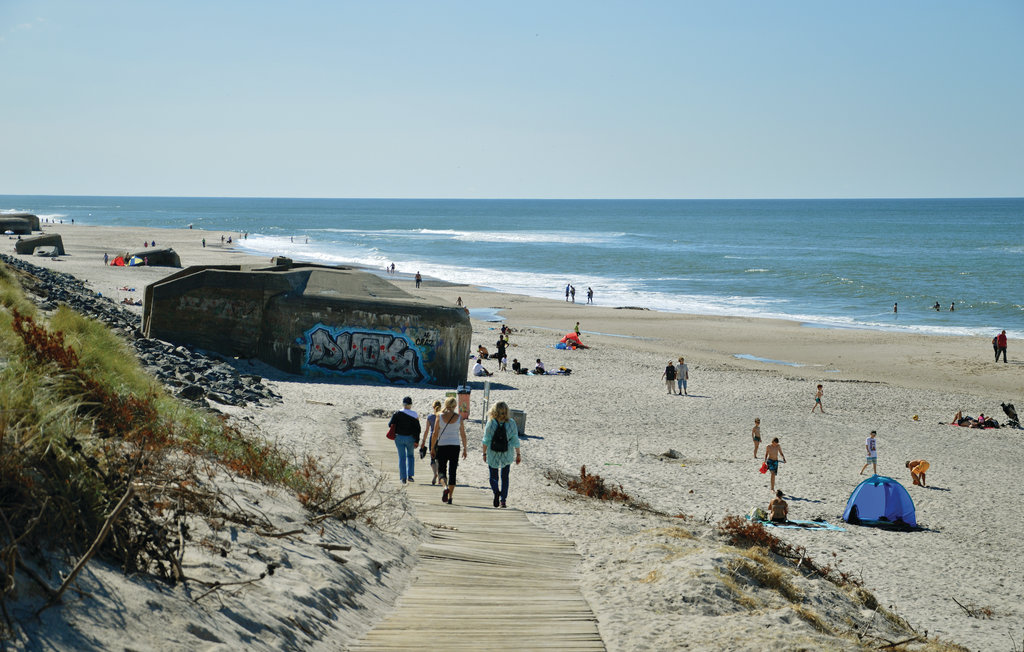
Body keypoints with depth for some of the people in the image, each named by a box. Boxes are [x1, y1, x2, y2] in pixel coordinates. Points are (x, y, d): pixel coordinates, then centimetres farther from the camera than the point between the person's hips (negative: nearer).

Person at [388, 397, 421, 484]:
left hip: (399, 438, 0)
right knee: (410, 456, 19)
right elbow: (417, 429, -6)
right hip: (410, 438, 0)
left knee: (402, 457, 6)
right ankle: (409, 475, 9)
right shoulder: (414, 415, -5)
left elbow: (390, 425, -6)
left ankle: (403, 478, 1)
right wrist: (416, 441, -2)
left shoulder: (397, 414, -6)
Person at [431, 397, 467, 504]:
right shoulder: (459, 417, -1)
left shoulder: (440, 416, -3)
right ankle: (450, 497, 5)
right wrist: (464, 449, 14)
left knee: (441, 470, 9)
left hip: (442, 446, -1)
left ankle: (445, 486, -21)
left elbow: (435, 434, -2)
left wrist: (432, 448, 8)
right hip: (455, 446, 1)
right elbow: (463, 435, 4)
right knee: (452, 472, 7)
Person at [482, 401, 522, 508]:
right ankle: (503, 500, 10)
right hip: (507, 455, 1)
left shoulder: (490, 423, -12)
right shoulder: (511, 423, -9)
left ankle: (496, 491, -16)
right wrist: (518, 454, 6)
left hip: (492, 455, -1)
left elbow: (486, 440, -8)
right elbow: (515, 441, -4)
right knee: (505, 478, 15)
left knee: (493, 476, 13)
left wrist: (484, 453, 3)